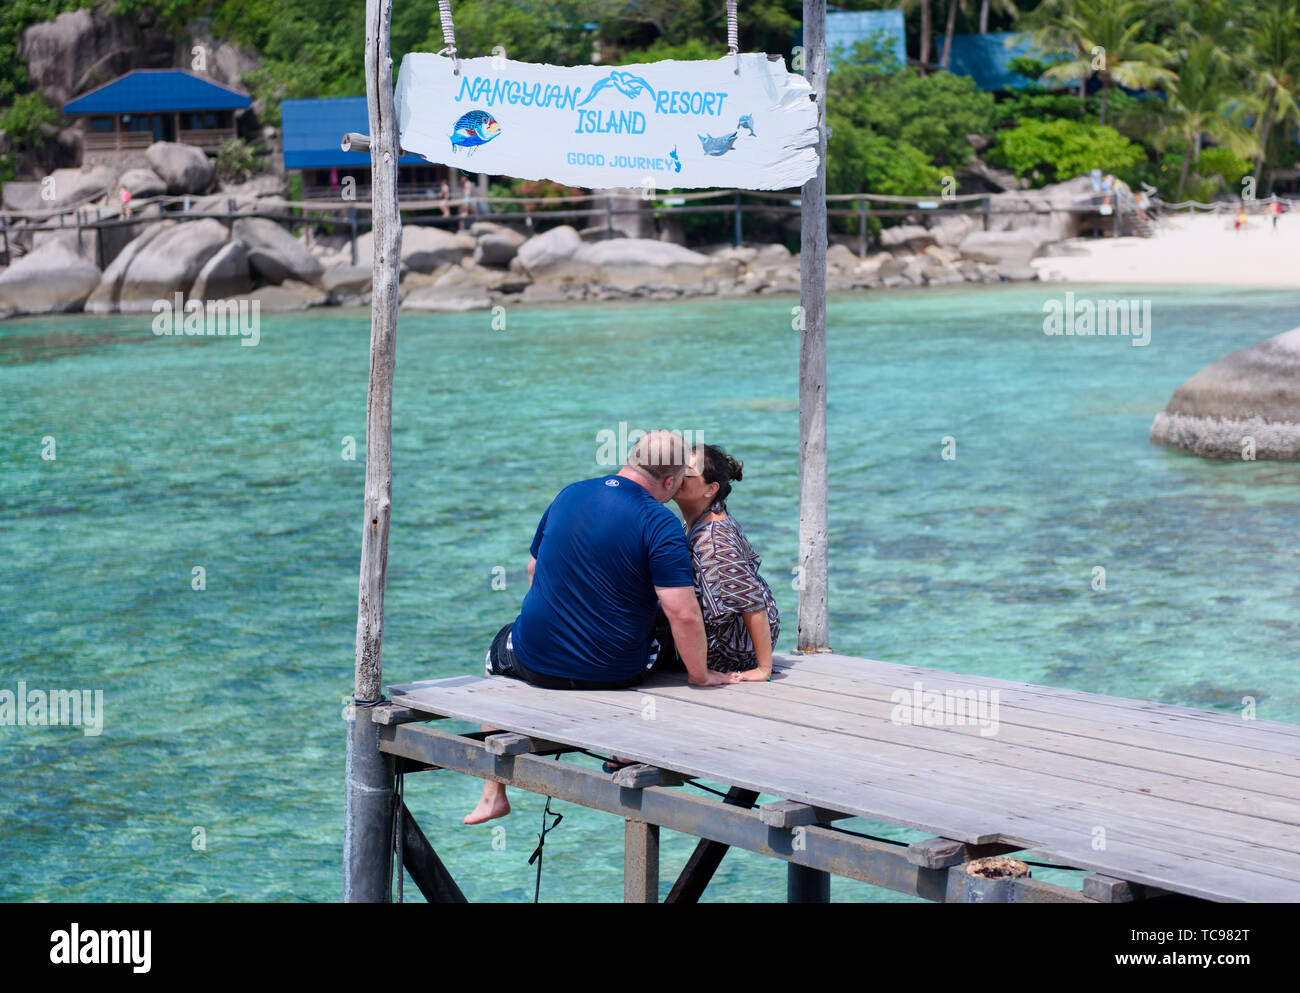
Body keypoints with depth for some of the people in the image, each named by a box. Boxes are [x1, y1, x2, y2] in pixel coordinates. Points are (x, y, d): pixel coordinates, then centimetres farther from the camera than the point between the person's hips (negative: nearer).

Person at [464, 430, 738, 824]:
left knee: (498, 655, 37)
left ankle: (493, 796, 36)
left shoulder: (569, 495, 0)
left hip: (536, 662, 3)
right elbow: (683, 614, -24)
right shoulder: (660, 523, -18)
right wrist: (700, 675, -9)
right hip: (614, 672, -2)